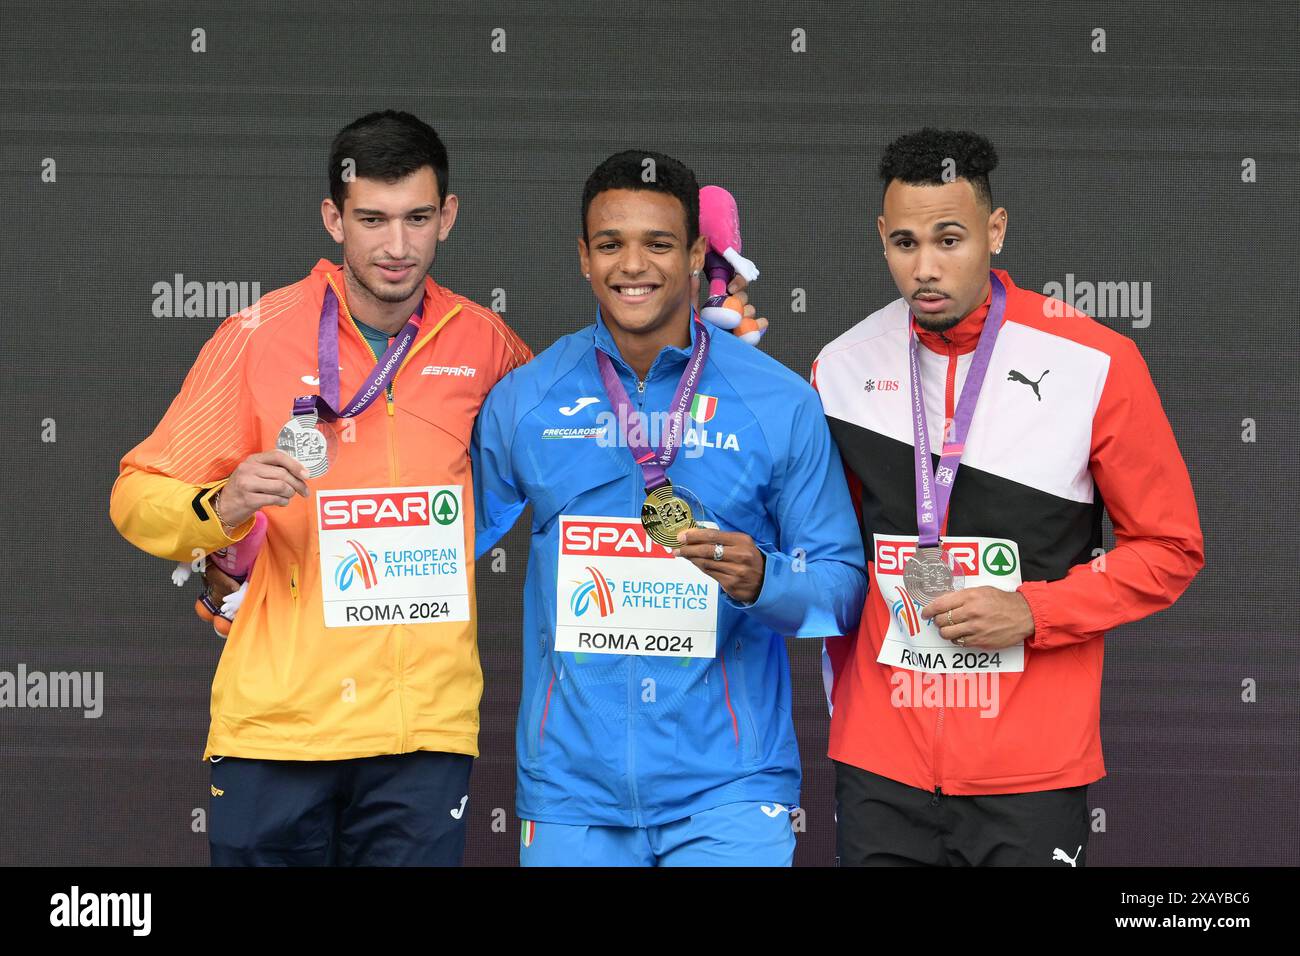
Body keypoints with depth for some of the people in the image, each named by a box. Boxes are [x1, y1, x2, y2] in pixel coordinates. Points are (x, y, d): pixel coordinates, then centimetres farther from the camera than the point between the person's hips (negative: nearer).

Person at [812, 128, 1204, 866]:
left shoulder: (1094, 364, -6)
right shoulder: (844, 367, 4)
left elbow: (1170, 547, 0)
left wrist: (1032, 611, -12)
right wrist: (846, 696, 11)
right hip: (880, 764, 3)